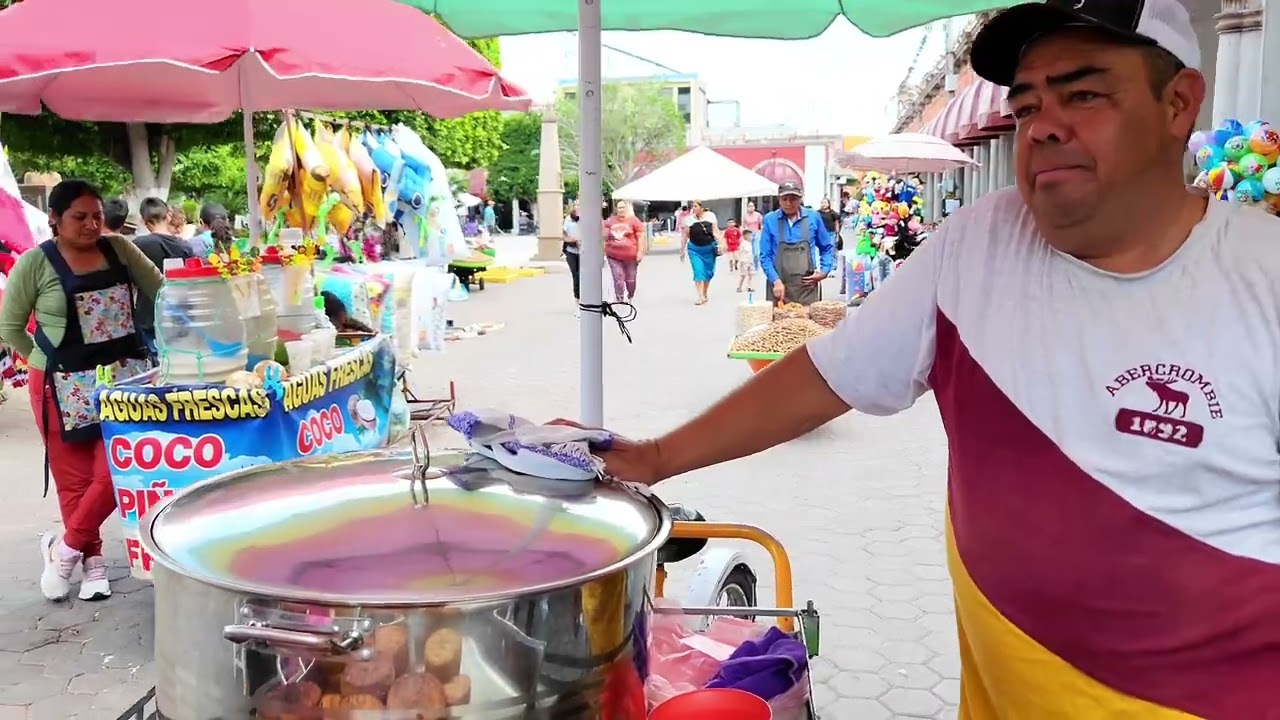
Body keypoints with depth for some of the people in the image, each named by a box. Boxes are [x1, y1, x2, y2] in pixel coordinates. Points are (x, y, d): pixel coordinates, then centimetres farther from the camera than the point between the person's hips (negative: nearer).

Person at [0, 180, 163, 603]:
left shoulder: (119, 249, 3)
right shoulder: (34, 263, -4)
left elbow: (162, 294, 11)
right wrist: (46, 362, -1)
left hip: (125, 376, 3)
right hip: (65, 386, -2)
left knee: (120, 469, -4)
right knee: (76, 477, 5)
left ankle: (65, 547, 16)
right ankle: (92, 560, 21)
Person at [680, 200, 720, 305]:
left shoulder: (710, 216, 1)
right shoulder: (689, 219, 0)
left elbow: (715, 231, 2)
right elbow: (686, 235, 4)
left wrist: (719, 244, -8)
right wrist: (682, 250, 6)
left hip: (709, 248, 1)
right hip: (694, 249, -1)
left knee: (709, 272, 9)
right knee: (698, 272, -10)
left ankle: (705, 294, 28)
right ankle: (701, 297, -11)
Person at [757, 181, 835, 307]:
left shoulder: (813, 217, 6)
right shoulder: (770, 220, 2)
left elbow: (827, 248, 16)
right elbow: (765, 256, 1)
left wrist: (824, 271, 2)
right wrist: (776, 281, -11)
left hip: (807, 286, 1)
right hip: (779, 286, -1)